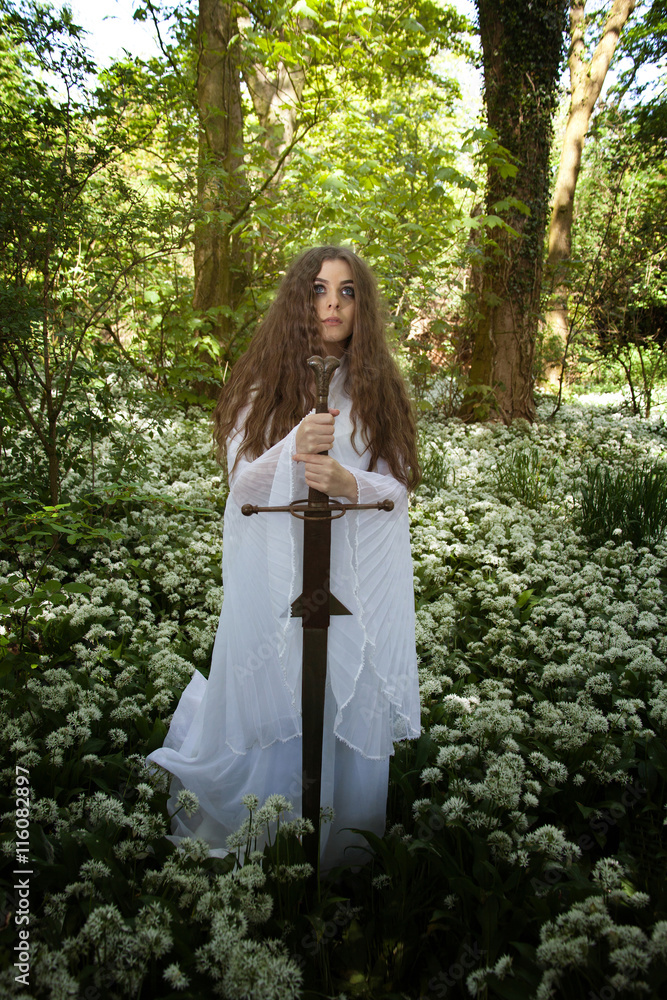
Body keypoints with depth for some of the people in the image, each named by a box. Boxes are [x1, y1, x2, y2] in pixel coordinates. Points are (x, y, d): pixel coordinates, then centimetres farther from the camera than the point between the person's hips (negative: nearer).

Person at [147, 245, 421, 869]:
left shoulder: (377, 386, 5)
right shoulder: (264, 384, 1)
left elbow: (399, 485, 2)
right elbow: (242, 482, -5)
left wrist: (351, 483, -20)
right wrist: (295, 449, -24)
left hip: (354, 576, 1)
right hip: (274, 571, -1)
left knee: (348, 703, 6)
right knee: (269, 699, 6)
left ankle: (342, 850, 30)